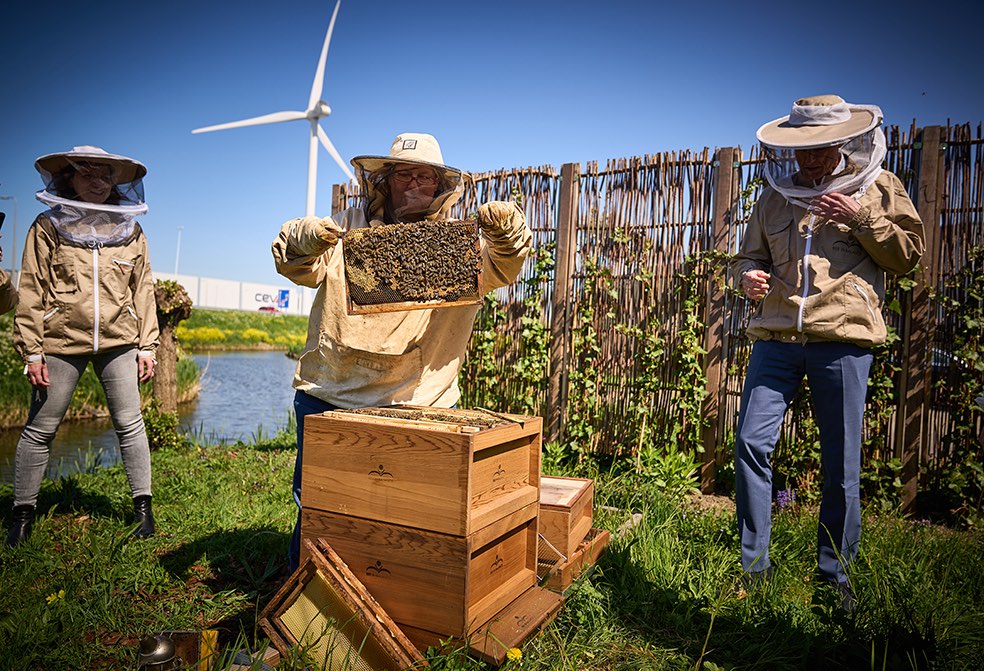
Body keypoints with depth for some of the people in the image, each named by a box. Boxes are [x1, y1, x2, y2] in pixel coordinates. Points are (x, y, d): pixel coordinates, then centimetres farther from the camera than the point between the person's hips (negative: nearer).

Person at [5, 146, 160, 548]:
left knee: (129, 424, 4)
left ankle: (142, 505, 15)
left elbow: (143, 290, 8)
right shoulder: (48, 228, 2)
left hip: (118, 342, 1)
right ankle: (23, 511, 23)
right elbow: (31, 293, 0)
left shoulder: (129, 230, 7)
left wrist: (147, 346, 5)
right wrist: (31, 351, -5)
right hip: (61, 342, -1)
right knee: (40, 428, 7)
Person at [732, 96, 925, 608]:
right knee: (750, 442, -7)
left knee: (841, 465, 4)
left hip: (843, 340, -2)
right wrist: (749, 277, -2)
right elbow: (749, 255, 21)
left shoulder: (878, 187, 11)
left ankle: (835, 575, 22)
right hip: (775, 337, 2)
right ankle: (754, 566, 9)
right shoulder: (775, 195, 17)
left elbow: (909, 255, 8)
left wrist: (861, 219, -6)